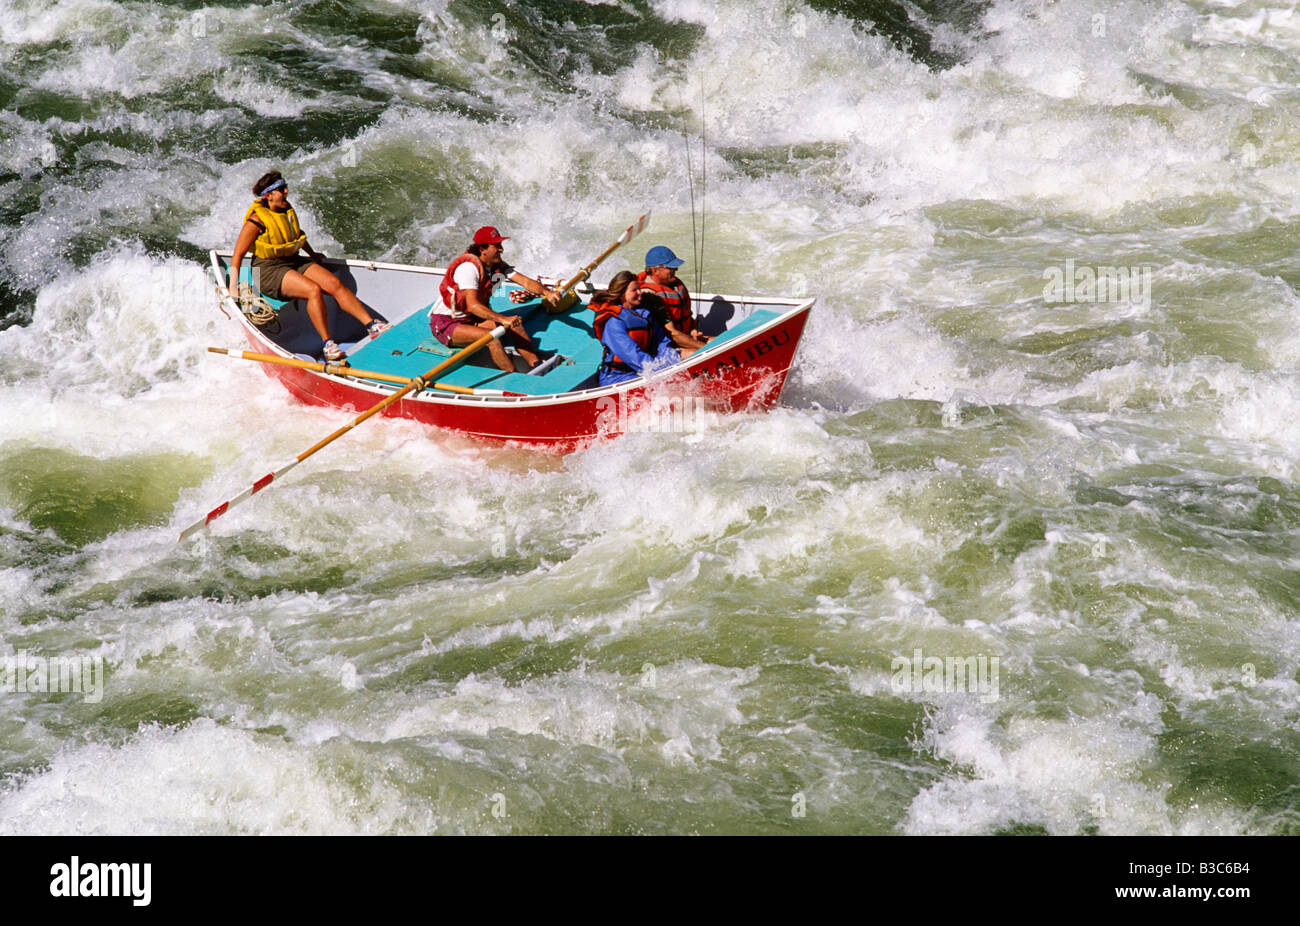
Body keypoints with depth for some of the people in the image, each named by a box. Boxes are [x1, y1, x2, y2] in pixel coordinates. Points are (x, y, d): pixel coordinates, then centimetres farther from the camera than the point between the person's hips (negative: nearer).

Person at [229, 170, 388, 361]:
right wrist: (233, 289, -18)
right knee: (314, 290, -30)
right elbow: (238, 254, -14)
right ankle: (326, 344, -26)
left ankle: (372, 325, -17)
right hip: (269, 271, -7)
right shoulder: (257, 221, -16)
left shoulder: (287, 209, 7)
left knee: (335, 283, -13)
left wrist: (312, 254, 38)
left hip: (294, 262, 8)